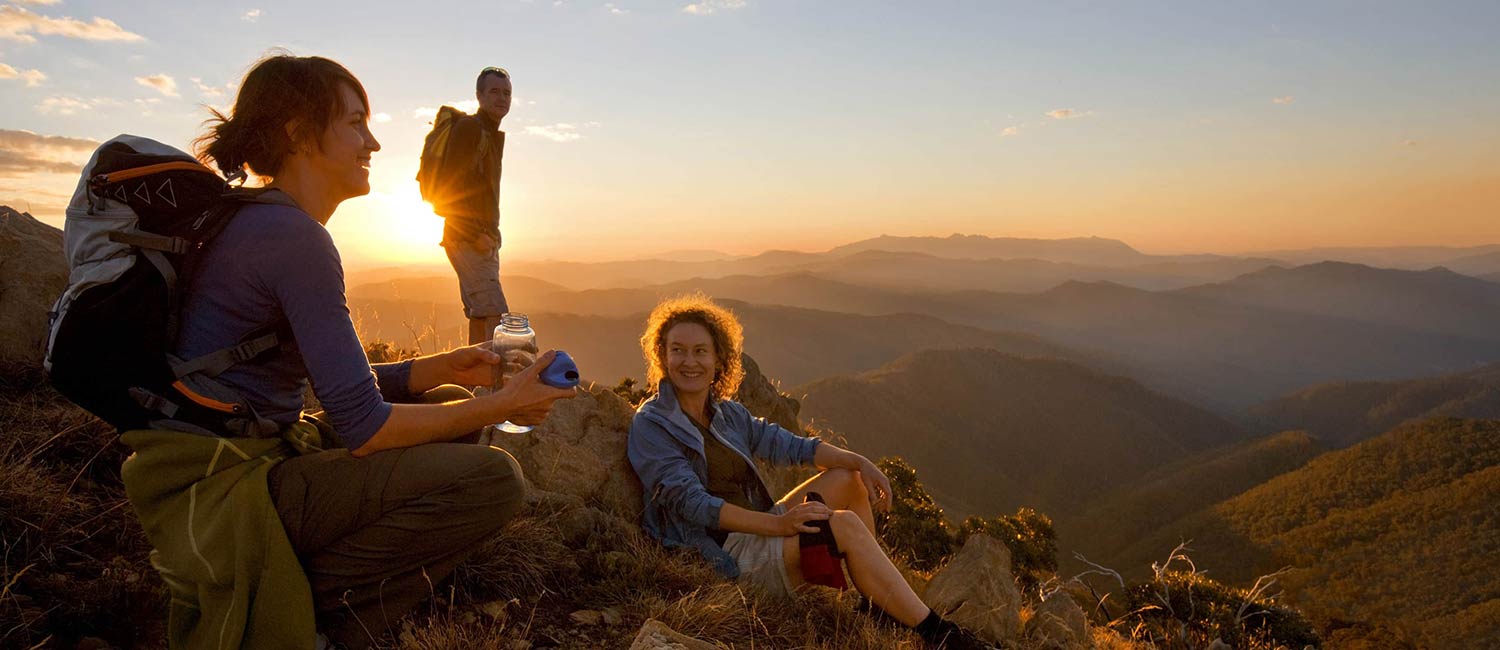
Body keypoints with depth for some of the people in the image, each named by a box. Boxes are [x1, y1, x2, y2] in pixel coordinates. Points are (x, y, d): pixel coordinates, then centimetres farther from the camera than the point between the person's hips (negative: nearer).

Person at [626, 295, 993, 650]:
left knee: (848, 478, 3)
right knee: (845, 524, -24)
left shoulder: (727, 413, 10)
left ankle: (878, 602, 3)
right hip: (728, 557, -8)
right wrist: (777, 524, -34)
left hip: (758, 532, 8)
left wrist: (861, 463, -8)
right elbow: (691, 503, -23)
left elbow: (790, 446, 8)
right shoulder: (651, 425, -13)